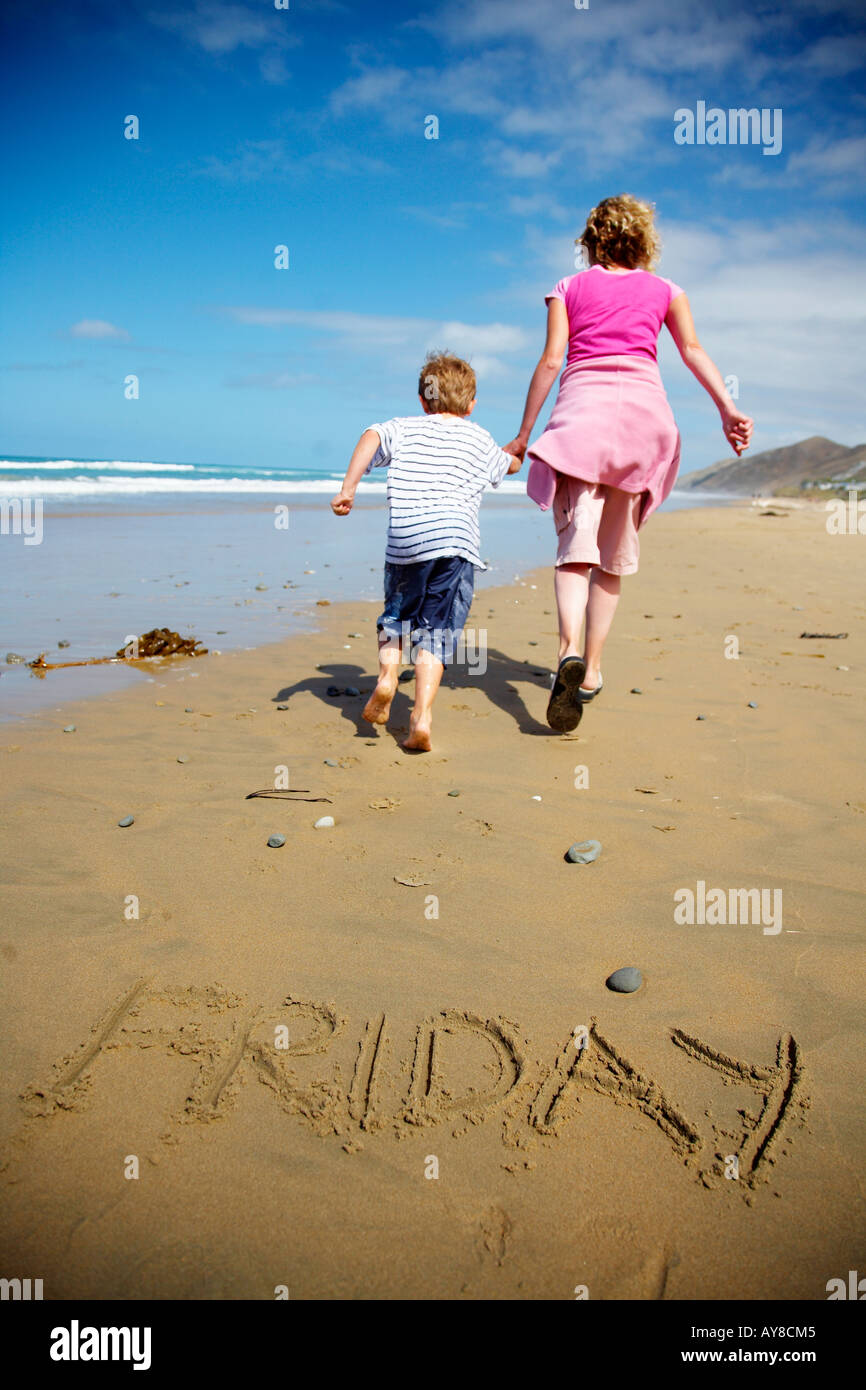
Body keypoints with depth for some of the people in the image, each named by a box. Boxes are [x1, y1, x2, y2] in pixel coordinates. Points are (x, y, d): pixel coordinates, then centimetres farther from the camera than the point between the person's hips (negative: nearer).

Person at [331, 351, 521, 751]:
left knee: (397, 614, 24)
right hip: (455, 541, 0)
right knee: (436, 631, -1)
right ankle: (421, 718, -12)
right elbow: (511, 465, 41)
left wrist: (348, 488, -8)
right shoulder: (479, 439, 22)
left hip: (404, 539, 1)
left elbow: (370, 437, -3)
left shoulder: (404, 428, 18)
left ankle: (386, 676, 4)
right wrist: (517, 451, 65)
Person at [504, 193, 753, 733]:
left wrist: (524, 435, 8)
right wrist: (728, 408, -6)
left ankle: (569, 648, -36)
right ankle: (592, 669, 7)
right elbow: (694, 351, 3)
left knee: (575, 543, -10)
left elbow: (550, 359, 6)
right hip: (642, 405, 1)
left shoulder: (569, 289, 17)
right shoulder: (664, 290, 19)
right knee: (615, 551, 8)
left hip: (581, 405, -1)